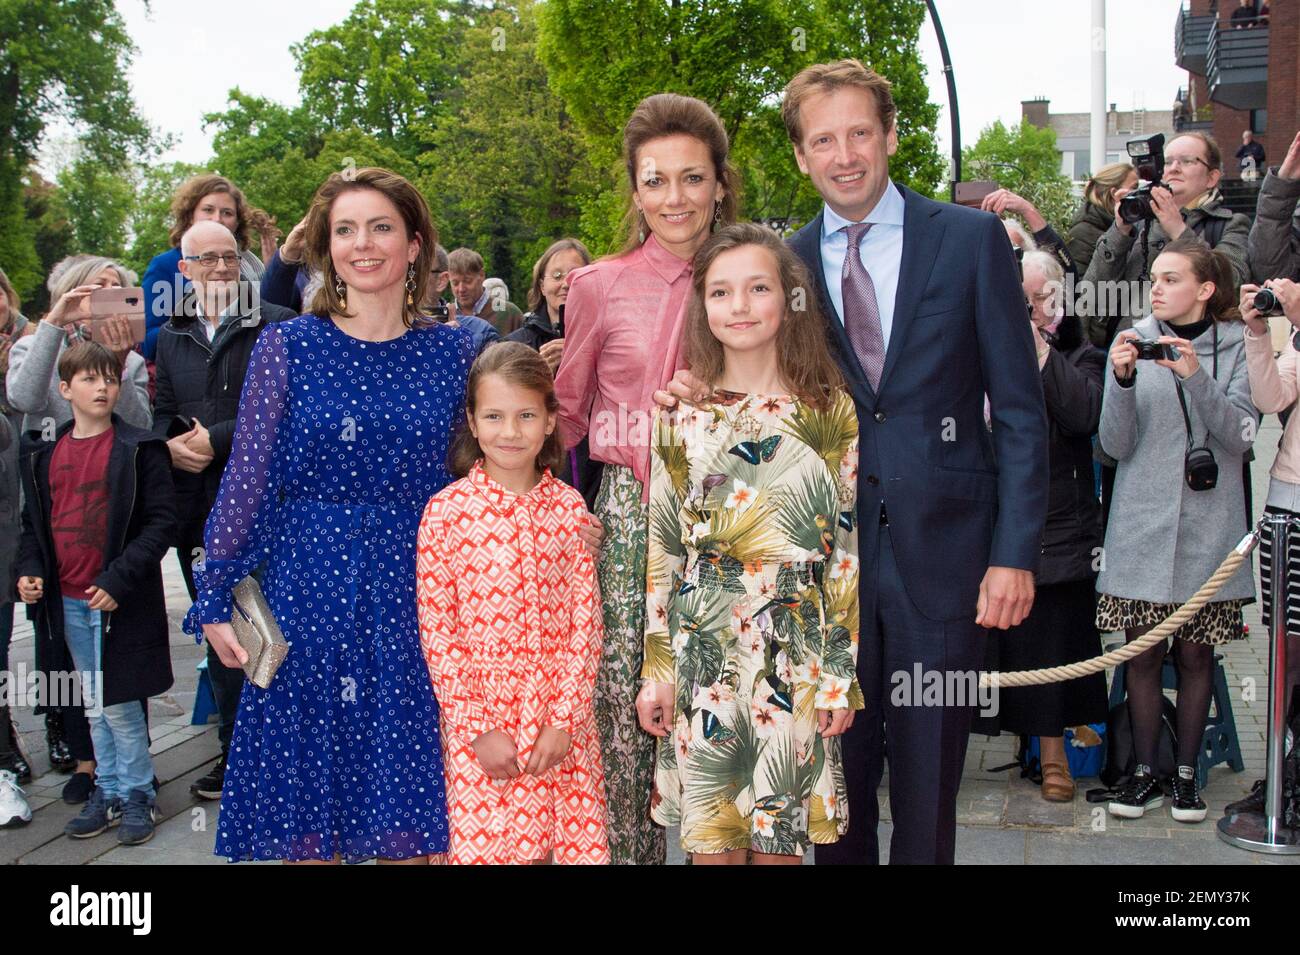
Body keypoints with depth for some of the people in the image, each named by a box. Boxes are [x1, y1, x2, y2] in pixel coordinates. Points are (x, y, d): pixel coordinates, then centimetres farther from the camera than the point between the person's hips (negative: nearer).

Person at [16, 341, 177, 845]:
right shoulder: (44, 453, 8)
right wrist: (29, 568, 0)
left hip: (120, 601, -5)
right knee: (95, 706, 15)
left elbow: (161, 521, -11)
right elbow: (33, 519, 16)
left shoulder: (139, 450, -8)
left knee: (120, 706, 1)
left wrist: (118, 580, -18)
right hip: (68, 601, 5)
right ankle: (109, 790, 28)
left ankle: (136, 794, 17)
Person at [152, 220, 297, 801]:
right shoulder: (172, 336, 15)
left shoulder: (276, 326, -3)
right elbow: (159, 411, 17)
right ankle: (236, 753, 23)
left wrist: (218, 440, -13)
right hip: (196, 508, 5)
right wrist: (169, 444, -4)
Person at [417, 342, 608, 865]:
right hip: (480, 723, -2)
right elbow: (436, 631, -5)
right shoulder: (446, 510, -5)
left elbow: (585, 621, 2)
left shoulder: (569, 507, 3)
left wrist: (566, 719, -5)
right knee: (484, 846, 0)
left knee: (581, 847, 5)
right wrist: (478, 729, -8)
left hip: (563, 720, 3)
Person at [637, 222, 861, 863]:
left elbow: (846, 548, 1)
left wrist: (841, 673, -2)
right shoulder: (682, 413, 2)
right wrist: (655, 670, 0)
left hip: (797, 653, 0)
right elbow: (661, 547, 3)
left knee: (780, 840, 8)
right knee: (710, 841, 7)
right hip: (702, 649, 1)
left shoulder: (831, 410, 0)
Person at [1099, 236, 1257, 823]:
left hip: (1208, 526, 0)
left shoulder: (1236, 346, 1)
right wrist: (1122, 379, -19)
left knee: (1196, 655, 6)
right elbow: (1116, 444, -2)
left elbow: (1241, 434, -9)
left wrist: (1196, 377, -23)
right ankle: (1145, 772, 15)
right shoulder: (1133, 344, 2)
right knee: (1143, 654, 3)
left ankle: (1186, 773, 19)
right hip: (1143, 525, 0)